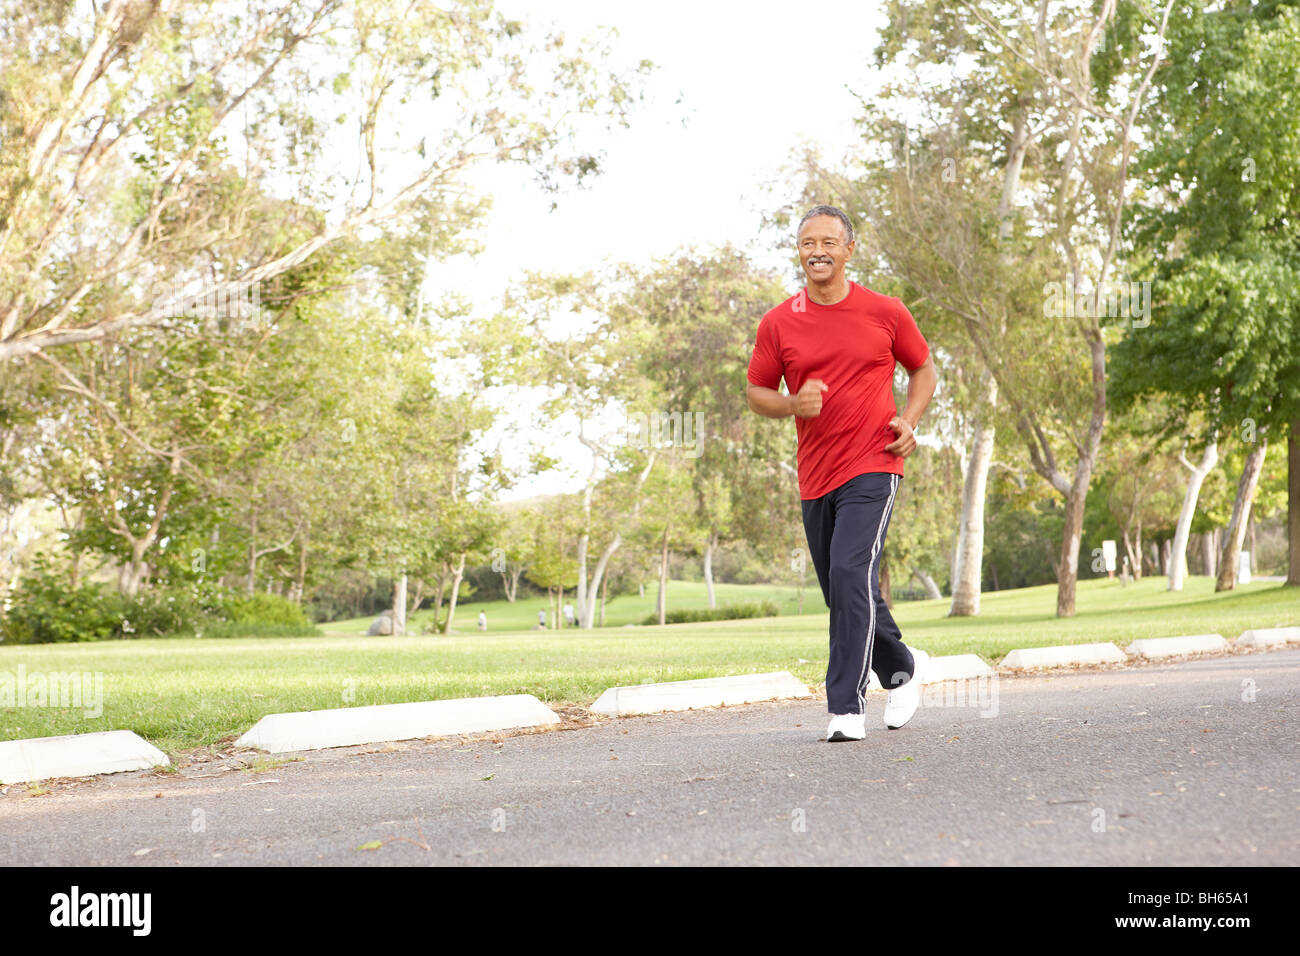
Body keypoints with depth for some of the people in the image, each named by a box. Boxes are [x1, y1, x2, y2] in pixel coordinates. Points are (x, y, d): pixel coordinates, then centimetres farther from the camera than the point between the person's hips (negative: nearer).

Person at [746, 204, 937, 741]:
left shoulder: (885, 313, 1)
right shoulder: (779, 324, 4)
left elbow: (924, 370, 14)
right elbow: (756, 393, 10)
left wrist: (909, 422, -4)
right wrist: (793, 404, -12)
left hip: (873, 466, -4)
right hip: (815, 476, 4)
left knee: (851, 573, -20)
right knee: (842, 591, 12)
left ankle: (847, 707, -16)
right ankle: (903, 667, 37)